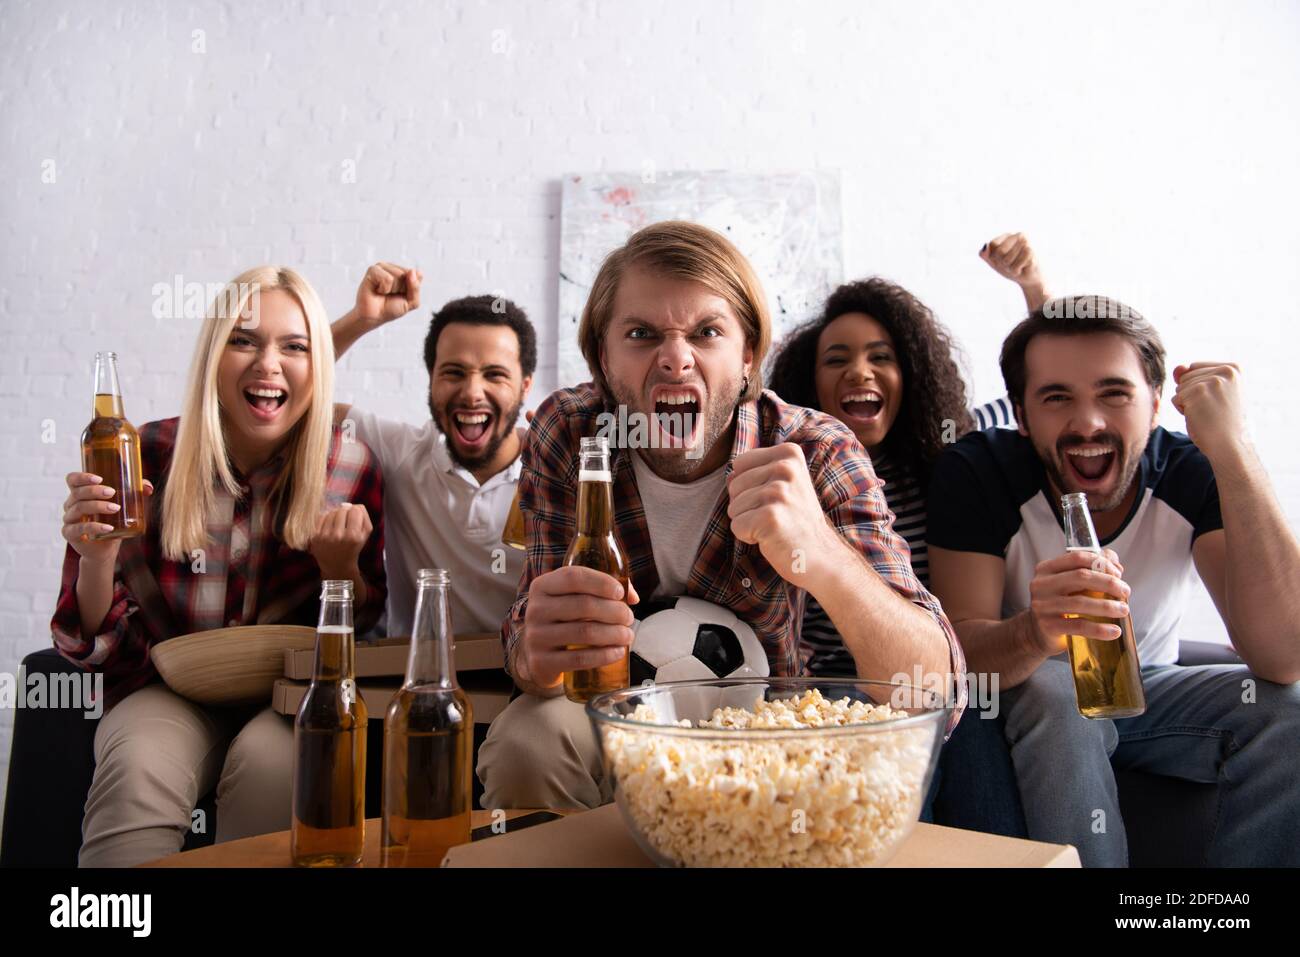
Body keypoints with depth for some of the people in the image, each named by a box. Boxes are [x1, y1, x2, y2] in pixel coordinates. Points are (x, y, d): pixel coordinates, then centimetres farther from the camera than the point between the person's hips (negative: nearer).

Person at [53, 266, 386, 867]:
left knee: (268, 759, -31)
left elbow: (357, 630, 1)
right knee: (139, 767, -30)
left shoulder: (351, 470, -9)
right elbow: (92, 648, -3)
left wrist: (341, 563, -20)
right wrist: (97, 558, -24)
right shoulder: (147, 458, -9)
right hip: (168, 691, 1)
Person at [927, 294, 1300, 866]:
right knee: (1055, 692, -34)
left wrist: (1231, 449, -38)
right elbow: (962, 649, -26)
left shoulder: (1192, 474, -17)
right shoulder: (976, 472, -22)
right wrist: (1034, 633, -50)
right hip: (1025, 697, -2)